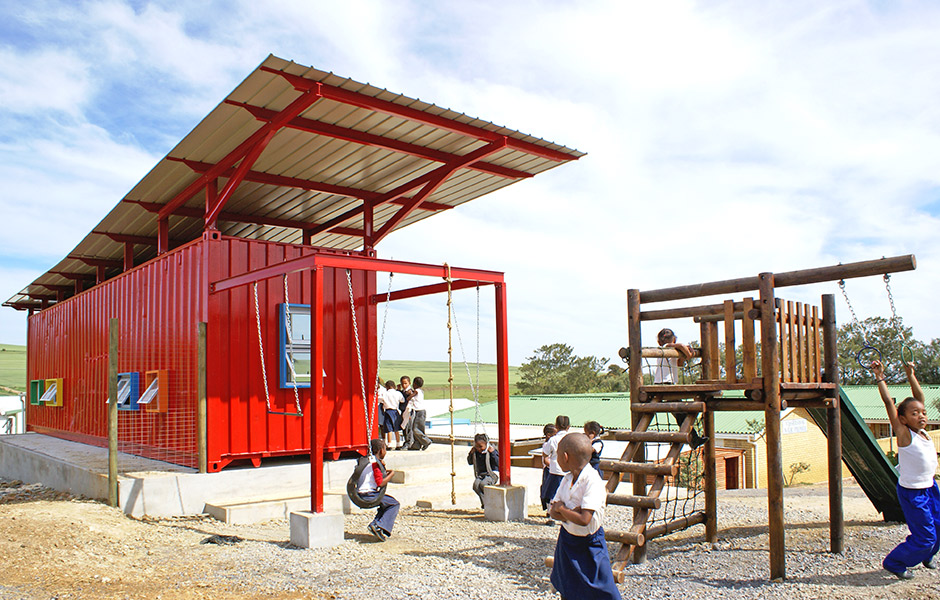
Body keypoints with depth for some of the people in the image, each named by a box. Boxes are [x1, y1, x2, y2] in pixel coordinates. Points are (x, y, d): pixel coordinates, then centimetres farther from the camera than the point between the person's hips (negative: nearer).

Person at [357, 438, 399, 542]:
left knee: (386, 504, 23)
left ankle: (374, 524, 9)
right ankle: (379, 526, -14)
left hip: (360, 495, 9)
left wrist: (382, 467, 12)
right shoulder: (376, 462, -13)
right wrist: (391, 474, -4)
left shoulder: (364, 459, 15)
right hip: (369, 496, -9)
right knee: (394, 504, -1)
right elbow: (380, 483, -18)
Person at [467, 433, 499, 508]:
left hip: (492, 474, -4)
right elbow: (470, 462, 16)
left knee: (483, 484, -33)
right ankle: (484, 502, -15)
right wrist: (471, 454, 0)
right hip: (480, 475, 4)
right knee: (475, 485, -27)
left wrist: (493, 452, -22)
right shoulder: (475, 451, 6)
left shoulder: (492, 450, -8)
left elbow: (498, 463, -14)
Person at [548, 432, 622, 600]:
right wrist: (570, 514, -20)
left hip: (589, 543, -7)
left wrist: (561, 508, -16)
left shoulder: (592, 481, -25)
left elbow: (584, 520, -31)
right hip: (567, 540, 7)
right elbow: (553, 511, 0)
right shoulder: (567, 479, -1)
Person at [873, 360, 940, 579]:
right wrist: (880, 378, -23)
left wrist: (911, 375, 3)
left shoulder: (922, 431, 0)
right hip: (911, 493, -7)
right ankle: (894, 563, 16)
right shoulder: (905, 434, -17)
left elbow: (919, 397, 5)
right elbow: (889, 403, -24)